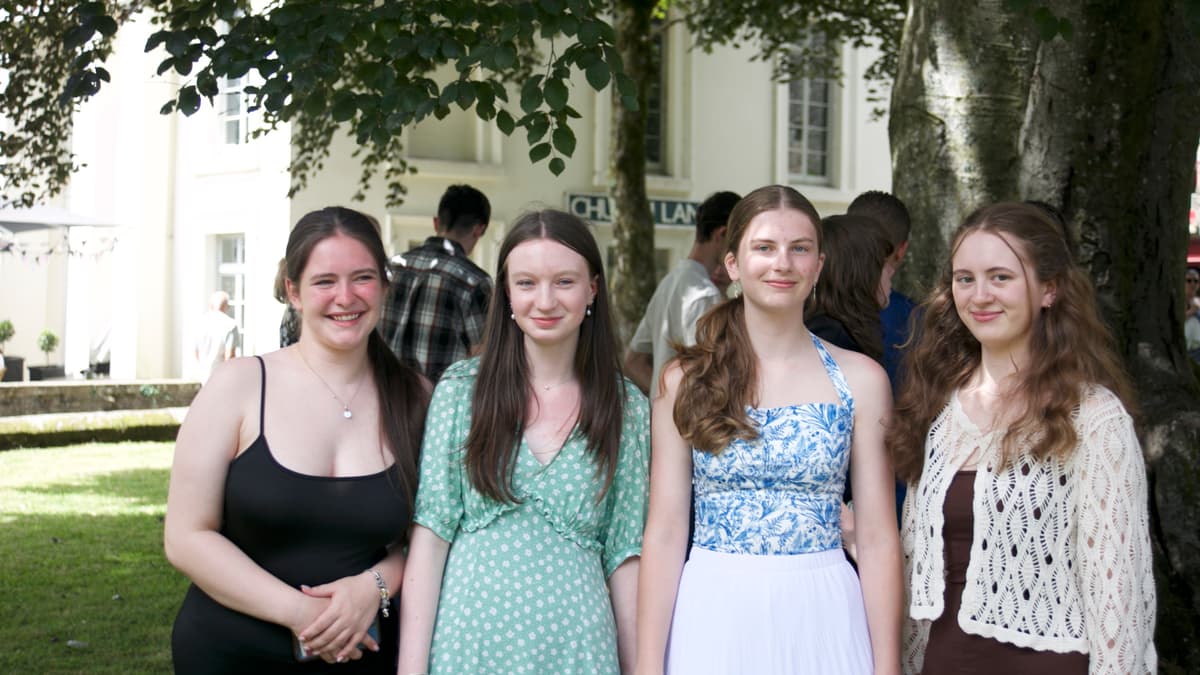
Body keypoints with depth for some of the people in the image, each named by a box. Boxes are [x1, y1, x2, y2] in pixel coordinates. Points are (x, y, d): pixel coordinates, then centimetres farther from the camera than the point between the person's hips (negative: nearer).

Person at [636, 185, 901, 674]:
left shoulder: (861, 380, 1)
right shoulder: (685, 381, 1)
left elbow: (877, 538, 0)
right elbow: (665, 535, -1)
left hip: (821, 617, 0)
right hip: (713, 616, 0)